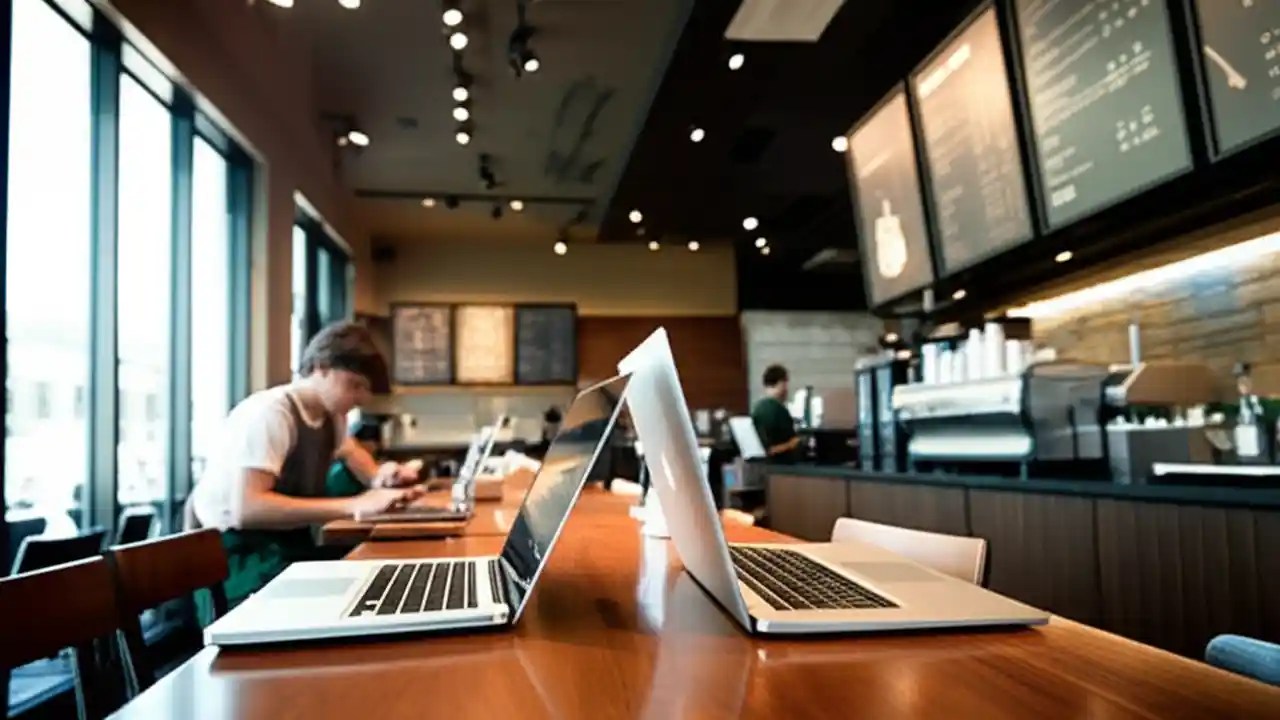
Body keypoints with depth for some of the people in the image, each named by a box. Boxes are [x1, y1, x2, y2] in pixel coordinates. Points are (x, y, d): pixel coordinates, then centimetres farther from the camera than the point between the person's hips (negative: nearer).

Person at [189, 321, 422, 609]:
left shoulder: (331, 413, 6)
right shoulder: (269, 413, -20)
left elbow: (351, 452, 29)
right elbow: (245, 509, -33)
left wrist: (378, 477, 5)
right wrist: (354, 505, -34)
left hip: (290, 542, 8)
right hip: (238, 553, -8)